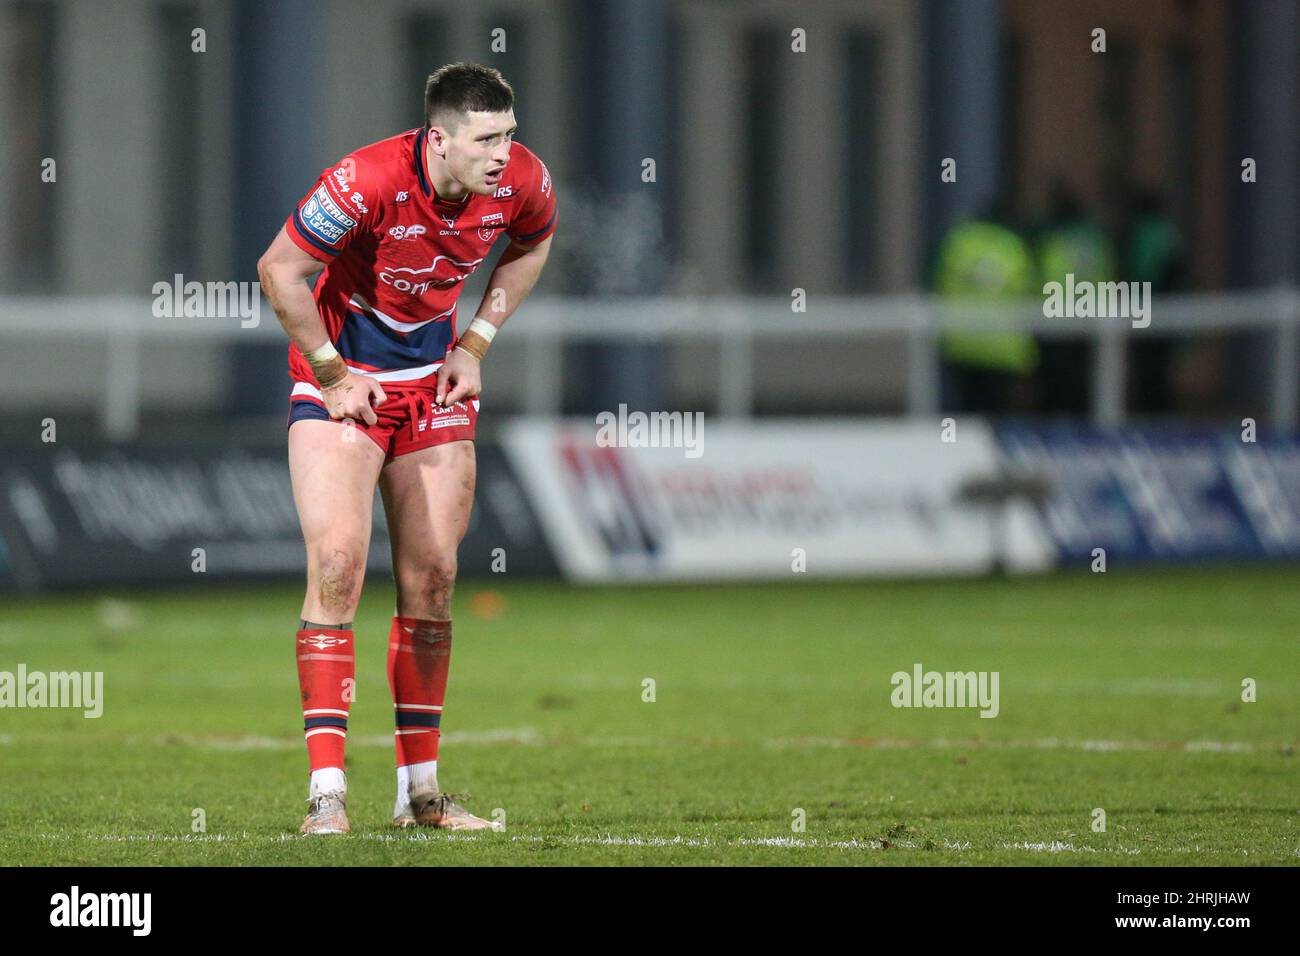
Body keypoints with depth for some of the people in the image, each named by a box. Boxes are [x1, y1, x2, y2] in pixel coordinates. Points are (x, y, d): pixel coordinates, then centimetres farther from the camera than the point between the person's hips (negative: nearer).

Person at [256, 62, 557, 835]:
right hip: (344, 382, -5)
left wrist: (476, 345, 3)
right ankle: (327, 792, -15)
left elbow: (531, 246, 10)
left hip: (434, 380, 5)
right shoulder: (365, 184, -29)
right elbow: (280, 269, -18)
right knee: (338, 565, -16)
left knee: (432, 580, 5)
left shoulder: (521, 181, -14)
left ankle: (420, 791, 14)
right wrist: (332, 374, -14)